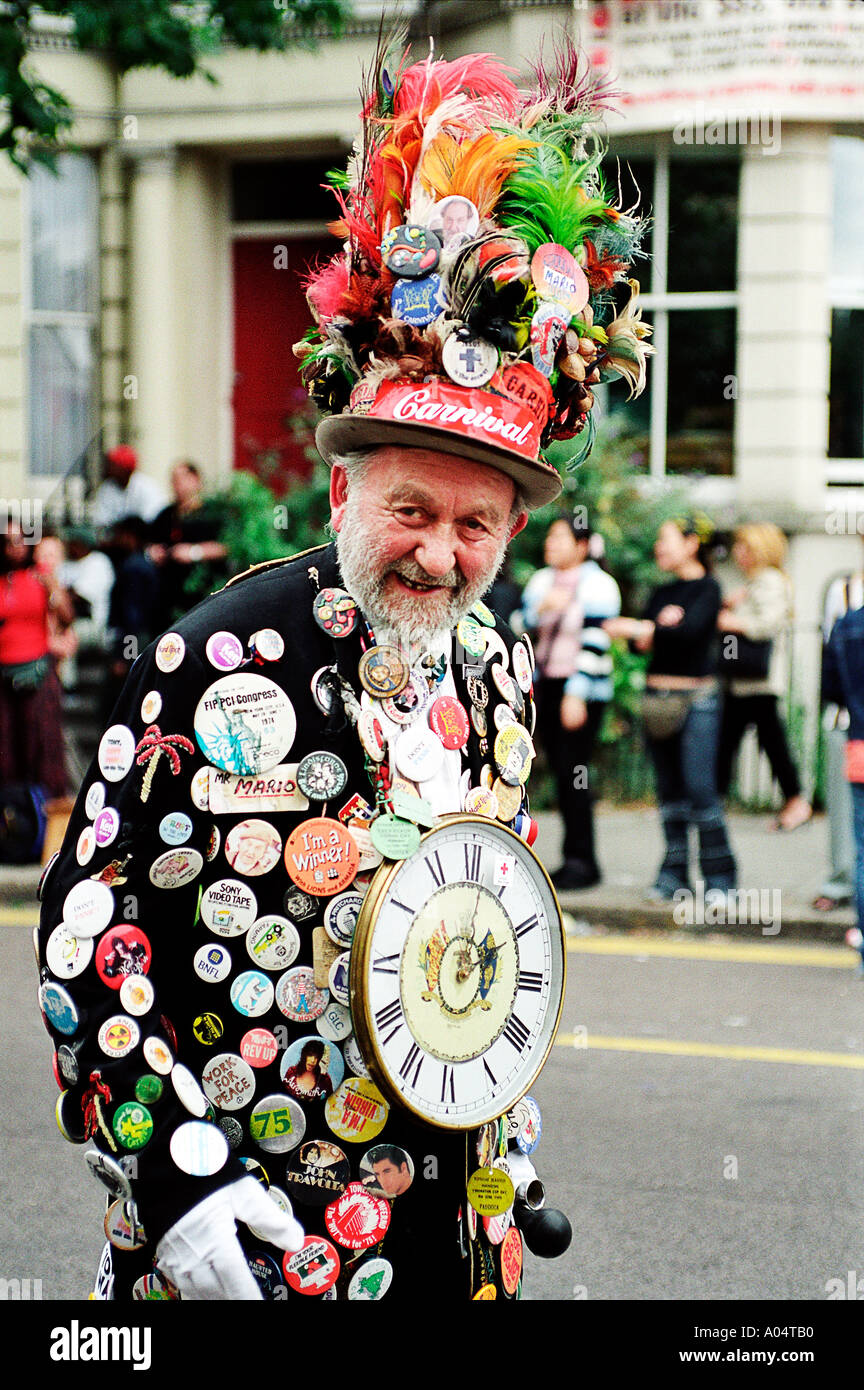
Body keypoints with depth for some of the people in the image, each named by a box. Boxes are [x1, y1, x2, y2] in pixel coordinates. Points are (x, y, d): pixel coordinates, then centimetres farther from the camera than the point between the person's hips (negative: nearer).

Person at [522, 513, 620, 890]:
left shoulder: (598, 585, -7)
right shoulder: (541, 581, 14)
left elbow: (594, 645, -12)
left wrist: (577, 695, -17)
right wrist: (540, 607, -9)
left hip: (582, 692, -7)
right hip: (546, 687, 7)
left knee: (572, 772, -11)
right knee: (560, 773, 5)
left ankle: (581, 861, -6)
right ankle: (576, 859, 10)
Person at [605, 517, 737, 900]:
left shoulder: (707, 588, -3)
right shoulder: (661, 593, 16)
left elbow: (691, 631, -18)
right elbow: (638, 641, 9)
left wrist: (645, 629, -17)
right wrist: (658, 628, -11)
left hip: (697, 698, -6)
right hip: (657, 694, 6)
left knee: (699, 786, -12)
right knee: (669, 787, 5)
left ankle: (719, 874, -5)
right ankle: (674, 872, 9)